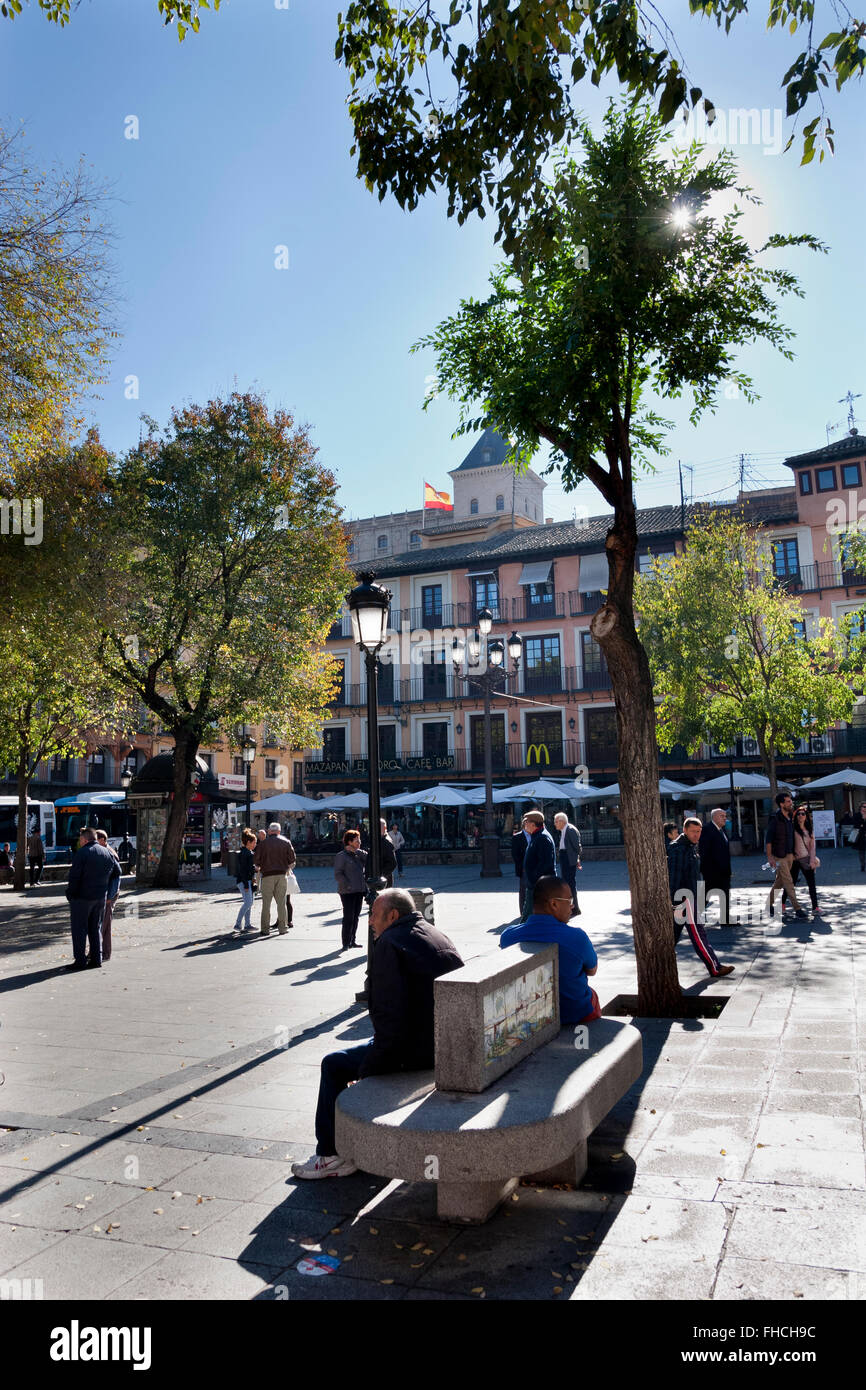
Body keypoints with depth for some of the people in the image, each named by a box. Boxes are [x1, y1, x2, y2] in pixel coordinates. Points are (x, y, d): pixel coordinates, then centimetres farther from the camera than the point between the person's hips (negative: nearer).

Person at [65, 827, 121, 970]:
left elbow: (74, 876, -16)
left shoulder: (83, 853, -13)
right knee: (95, 928, 15)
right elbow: (117, 871, 18)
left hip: (82, 897, -7)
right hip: (100, 898, 7)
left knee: (79, 929, 1)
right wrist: (107, 890, 22)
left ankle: (80, 961, 1)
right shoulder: (107, 853, 9)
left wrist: (70, 894, -8)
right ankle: (96, 959, 15)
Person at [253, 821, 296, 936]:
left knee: (266, 903, 3)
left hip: (267, 875, -2)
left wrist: (259, 868, 18)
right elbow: (292, 859, 5)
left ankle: (265, 929, 3)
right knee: (282, 902, 6)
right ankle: (282, 928, 7)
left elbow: (256, 860, -1)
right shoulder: (286, 842, 5)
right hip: (282, 875, 2)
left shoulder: (263, 843, -1)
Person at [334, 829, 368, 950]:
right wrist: (348, 885, -19)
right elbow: (337, 874, -12)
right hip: (348, 892, -7)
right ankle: (346, 943, -1)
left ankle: (352, 940, 22)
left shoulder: (359, 854, 14)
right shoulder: (342, 856, -8)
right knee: (348, 917, -7)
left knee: (356, 916, 12)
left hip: (359, 890, 7)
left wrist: (358, 851, -10)